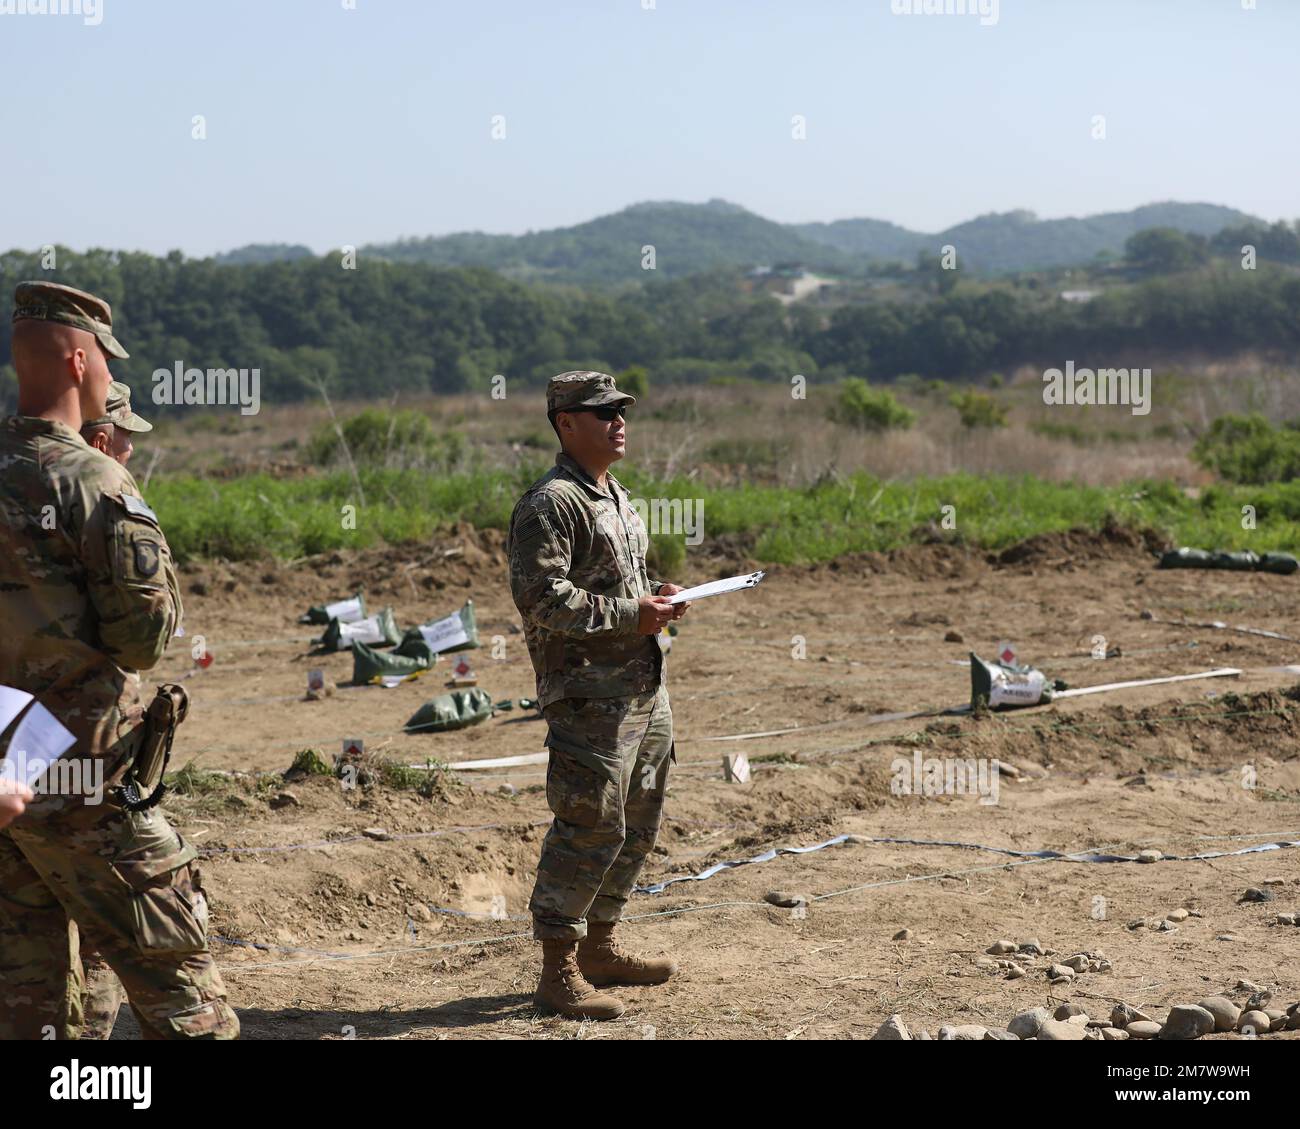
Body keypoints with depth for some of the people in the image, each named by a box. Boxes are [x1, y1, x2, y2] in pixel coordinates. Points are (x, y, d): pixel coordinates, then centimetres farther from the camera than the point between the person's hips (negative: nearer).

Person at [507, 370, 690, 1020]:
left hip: (644, 691, 10)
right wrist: (631, 615, -20)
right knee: (589, 829, -9)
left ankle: (599, 947, 28)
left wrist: (657, 596, 8)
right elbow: (540, 598, -22)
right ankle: (559, 975, -1)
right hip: (589, 694, -10)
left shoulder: (617, 498, 18)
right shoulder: (550, 503, -13)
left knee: (636, 825, 15)